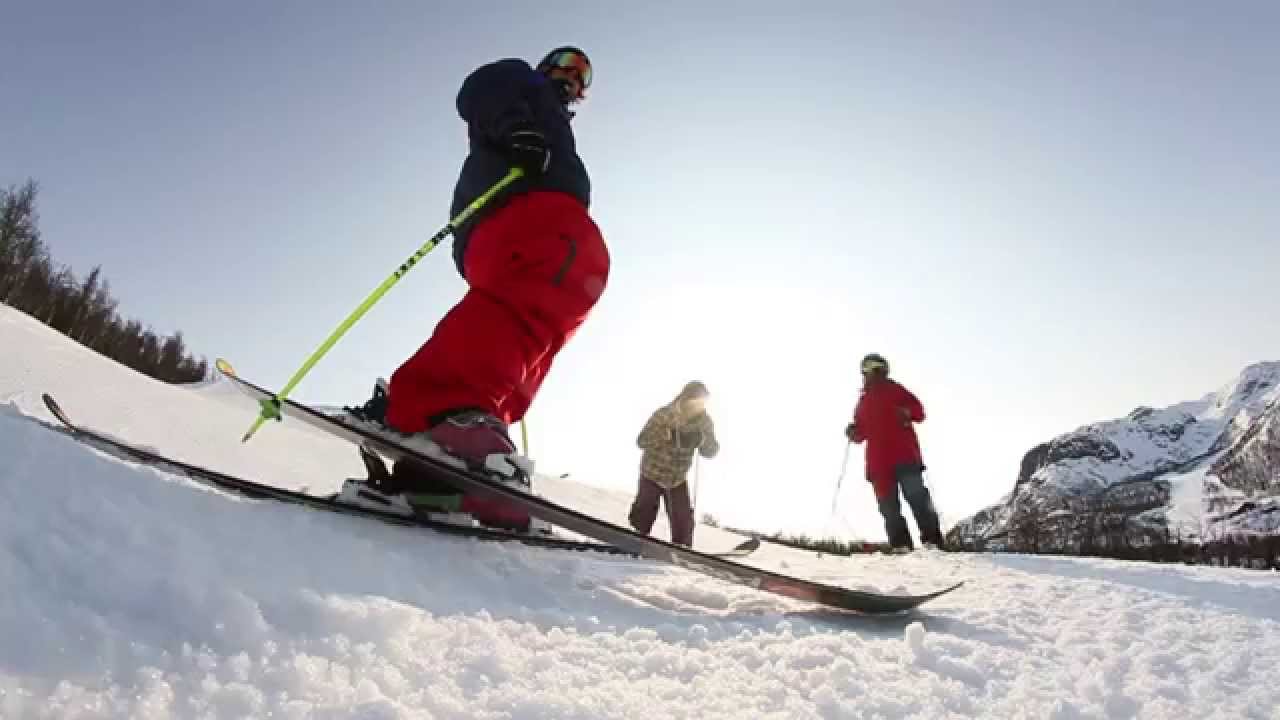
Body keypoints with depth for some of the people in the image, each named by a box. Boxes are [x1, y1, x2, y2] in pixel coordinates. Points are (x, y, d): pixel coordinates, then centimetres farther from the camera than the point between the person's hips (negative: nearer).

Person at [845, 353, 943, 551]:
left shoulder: (894, 390, 10)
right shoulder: (863, 401, 21)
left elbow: (918, 412, 4)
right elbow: (862, 431, 22)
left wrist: (907, 413, -18)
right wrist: (854, 432, 0)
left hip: (904, 455, -4)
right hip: (878, 461, 5)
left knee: (917, 498, -10)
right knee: (889, 506, 2)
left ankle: (932, 541, -9)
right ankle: (901, 546, 4)